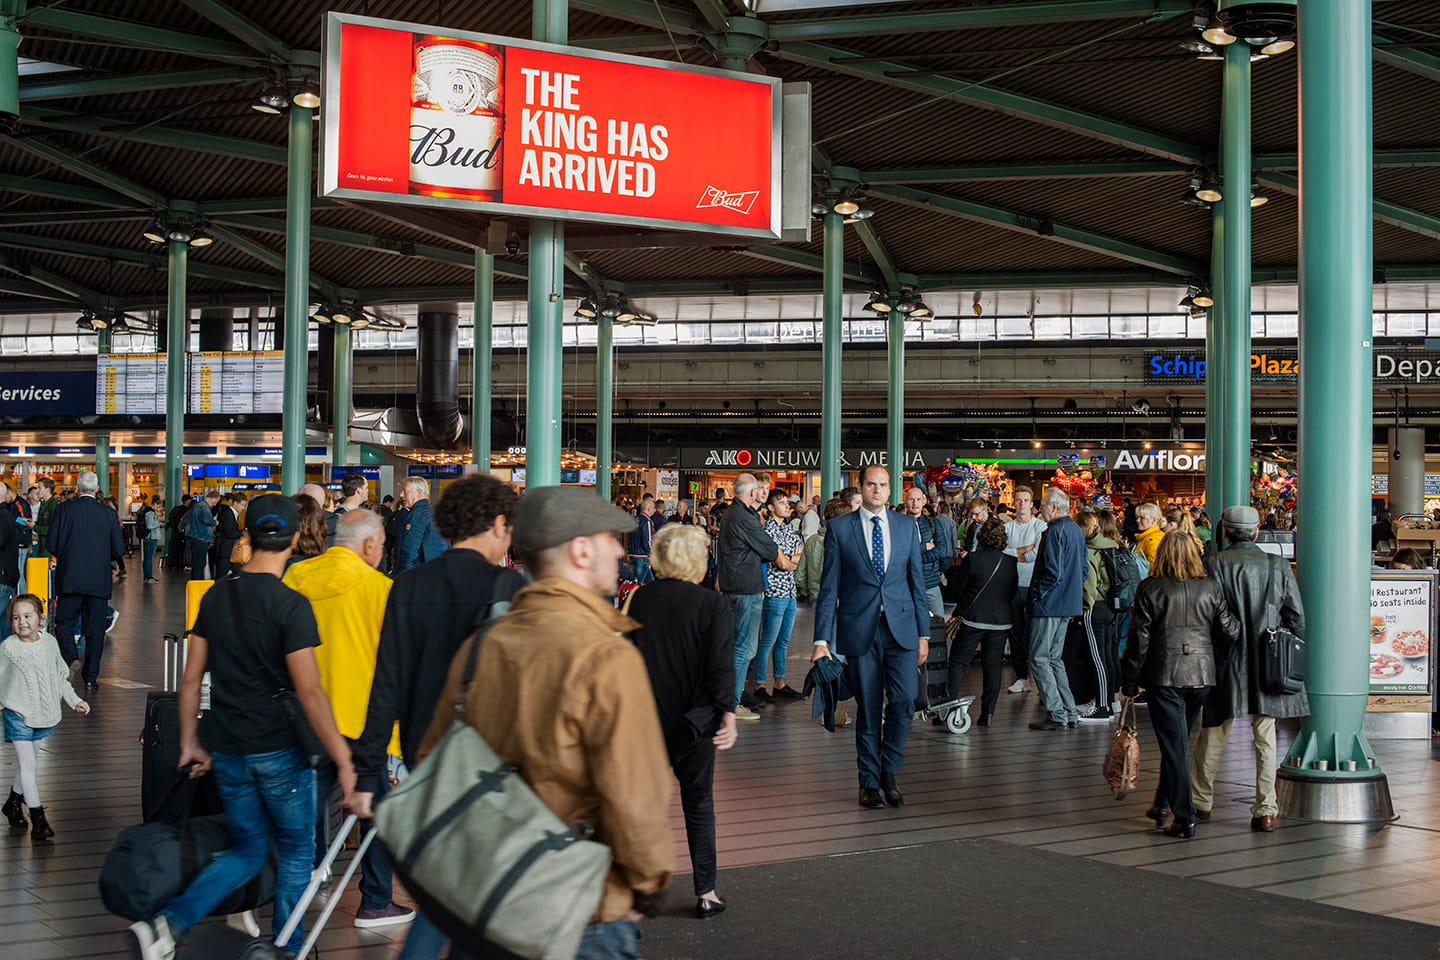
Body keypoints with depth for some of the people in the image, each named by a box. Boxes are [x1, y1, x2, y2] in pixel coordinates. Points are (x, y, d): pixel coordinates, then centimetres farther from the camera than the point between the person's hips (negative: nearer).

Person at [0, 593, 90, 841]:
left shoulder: (49, 643, 1)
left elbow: (60, 678, 13)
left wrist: (75, 701, 10)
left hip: (42, 715, 5)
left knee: (30, 761, 16)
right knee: (27, 763, -7)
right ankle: (37, 817, -3)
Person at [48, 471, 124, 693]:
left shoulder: (63, 510, -3)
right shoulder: (109, 514, -1)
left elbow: (52, 545, -4)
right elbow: (119, 549, 1)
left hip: (69, 579, -1)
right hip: (99, 580, 1)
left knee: (64, 622, 12)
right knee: (95, 629, 7)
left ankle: (71, 658, -14)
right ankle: (90, 678, 8)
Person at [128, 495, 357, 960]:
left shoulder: (217, 595, 3)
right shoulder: (290, 605, -16)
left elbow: (191, 678, 7)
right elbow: (309, 691, -20)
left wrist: (190, 743, 17)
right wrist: (342, 760, -18)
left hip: (227, 748, 6)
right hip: (279, 748, -6)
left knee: (248, 849, 18)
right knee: (296, 851, 14)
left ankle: (168, 922, 2)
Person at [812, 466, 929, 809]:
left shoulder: (906, 526, 9)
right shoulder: (839, 528, 2)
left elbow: (917, 581, 11)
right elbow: (829, 587, 2)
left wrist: (923, 633, 8)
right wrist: (822, 639, -3)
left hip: (901, 628, 2)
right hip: (859, 630, -1)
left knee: (903, 701, -9)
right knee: (868, 709, 3)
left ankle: (888, 772, 12)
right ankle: (870, 781, 17)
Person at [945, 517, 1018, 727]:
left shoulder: (973, 559, -10)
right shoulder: (1012, 563, 0)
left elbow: (958, 587, -2)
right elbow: (1014, 592, 10)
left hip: (973, 619, -3)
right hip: (1001, 621, 3)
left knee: (958, 662, 6)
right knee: (993, 665, 9)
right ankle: (987, 713, 7)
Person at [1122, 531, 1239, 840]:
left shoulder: (1150, 589, -7)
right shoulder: (1211, 587, 0)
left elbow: (1139, 639, -6)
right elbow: (1230, 631, 1)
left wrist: (1130, 682, 1)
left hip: (1164, 675, -3)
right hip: (1202, 674, 3)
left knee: (1174, 745, 1)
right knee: (1178, 741, 18)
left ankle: (1184, 817, -1)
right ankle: (1163, 803, 29)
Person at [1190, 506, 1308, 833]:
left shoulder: (1215, 564, -9)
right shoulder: (1278, 567, 0)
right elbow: (1297, 619, 4)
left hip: (1227, 661, -2)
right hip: (1268, 663, 2)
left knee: (1213, 735, 11)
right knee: (1265, 738, 7)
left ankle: (1201, 802, 24)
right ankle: (1266, 811, 6)